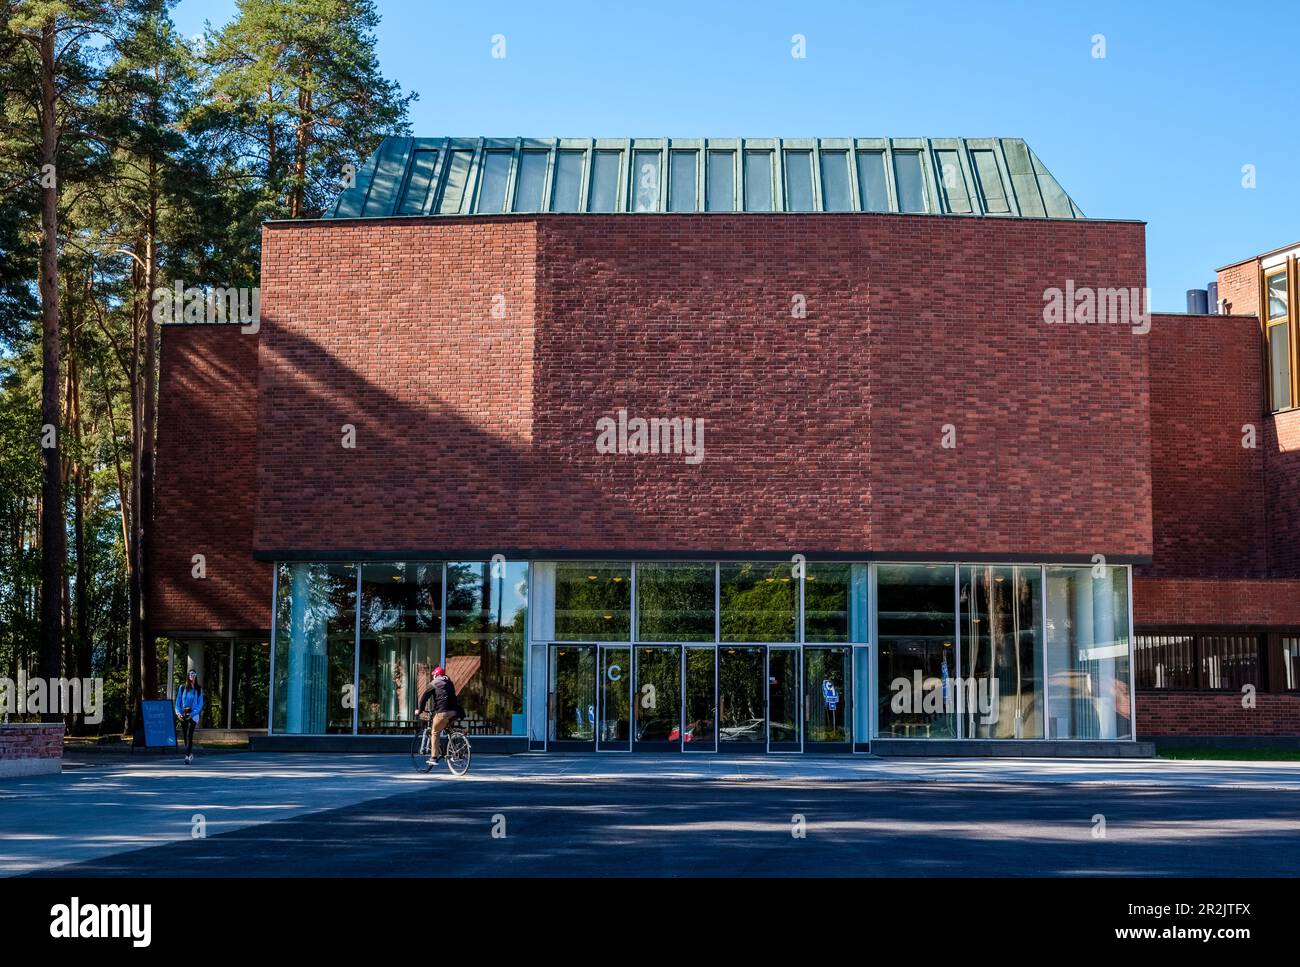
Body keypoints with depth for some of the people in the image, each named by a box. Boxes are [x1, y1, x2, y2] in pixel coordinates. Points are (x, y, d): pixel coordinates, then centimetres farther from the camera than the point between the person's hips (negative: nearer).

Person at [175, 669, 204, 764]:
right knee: (185, 736, 6)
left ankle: (187, 756, -21)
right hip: (183, 715, 2)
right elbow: (178, 702, 8)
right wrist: (178, 713, -8)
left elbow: (200, 704, 1)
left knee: (189, 735, -15)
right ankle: (190, 754, 19)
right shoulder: (182, 688, 8)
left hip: (193, 715, -2)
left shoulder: (198, 689, 5)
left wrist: (192, 713, -12)